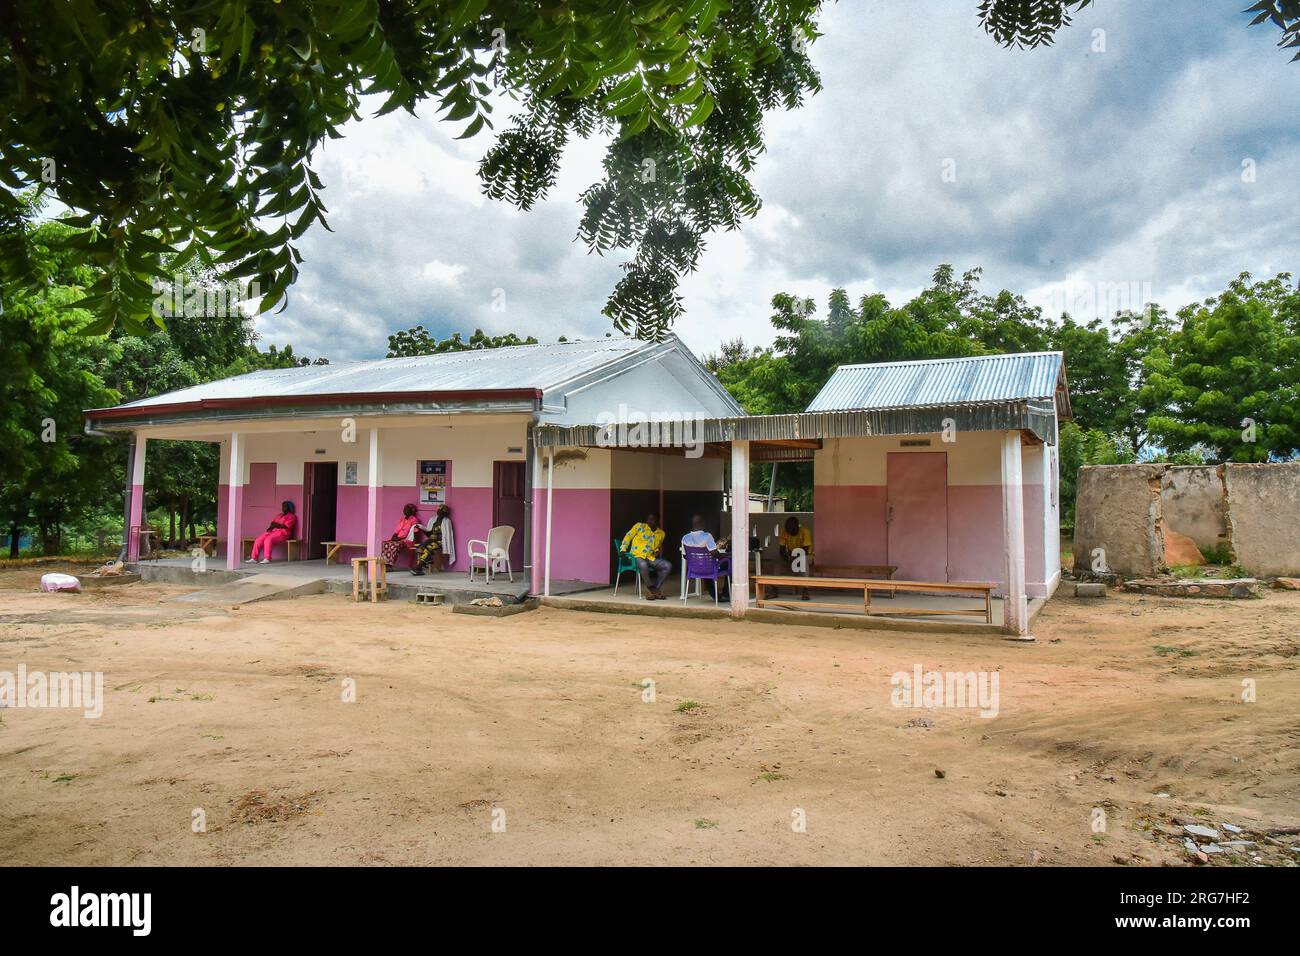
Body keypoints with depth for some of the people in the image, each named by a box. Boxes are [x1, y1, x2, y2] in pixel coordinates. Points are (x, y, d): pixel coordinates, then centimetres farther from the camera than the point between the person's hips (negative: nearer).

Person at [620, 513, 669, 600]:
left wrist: (657, 551, 8)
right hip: (637, 556, -4)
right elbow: (628, 537, 7)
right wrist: (623, 549, -4)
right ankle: (650, 587, -16)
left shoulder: (661, 533, 12)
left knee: (668, 566, -17)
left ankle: (655, 588, -11)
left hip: (651, 558, 5)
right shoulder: (639, 526, 2)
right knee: (643, 565, -40)